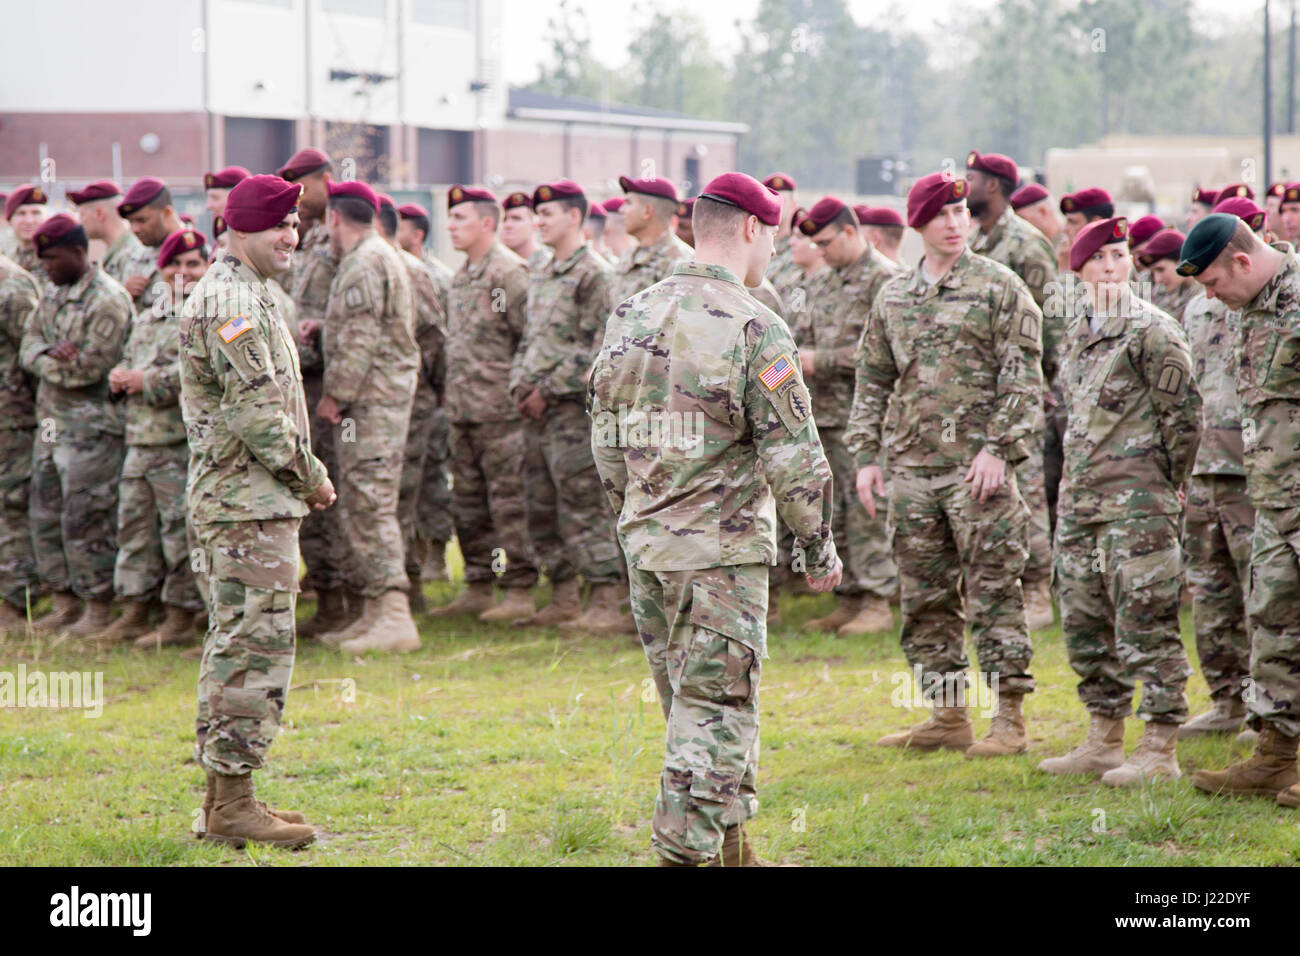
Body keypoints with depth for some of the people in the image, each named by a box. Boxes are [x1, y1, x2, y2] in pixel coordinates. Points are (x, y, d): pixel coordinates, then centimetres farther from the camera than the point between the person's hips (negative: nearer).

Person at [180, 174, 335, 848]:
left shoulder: (246, 295, 19)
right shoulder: (232, 301, -15)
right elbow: (256, 410, -21)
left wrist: (301, 476, 15)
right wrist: (311, 475, -11)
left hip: (243, 497, 11)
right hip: (248, 498, -11)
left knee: (236, 644, 13)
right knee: (256, 644, -11)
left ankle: (225, 796, 18)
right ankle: (232, 803, -10)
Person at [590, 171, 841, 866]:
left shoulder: (629, 318, 6)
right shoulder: (754, 328, -13)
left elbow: (606, 440, 12)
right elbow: (792, 457, -13)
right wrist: (819, 547, -1)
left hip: (646, 546, 7)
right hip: (724, 549, -7)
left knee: (696, 703, 17)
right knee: (715, 710, -1)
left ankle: (731, 847, 26)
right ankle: (685, 851, -3)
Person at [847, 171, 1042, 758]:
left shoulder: (999, 287, -1)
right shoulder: (893, 297, 14)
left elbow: (1023, 377, -5)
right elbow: (872, 380, 18)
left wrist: (999, 448, -14)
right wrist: (866, 455, 10)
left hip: (977, 466, -5)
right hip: (911, 467, 5)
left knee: (993, 593, -5)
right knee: (925, 598, 8)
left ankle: (1010, 719, -1)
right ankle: (948, 715, 16)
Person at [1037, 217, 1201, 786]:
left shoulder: (1150, 330, -9)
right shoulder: (1079, 331, 14)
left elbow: (1182, 414, -9)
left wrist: (1162, 488, -3)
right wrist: (1079, 480, 17)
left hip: (1135, 501, -8)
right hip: (1080, 495, 8)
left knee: (1145, 624, -7)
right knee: (1085, 624, 11)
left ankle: (1160, 751, -3)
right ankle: (1104, 742, 21)